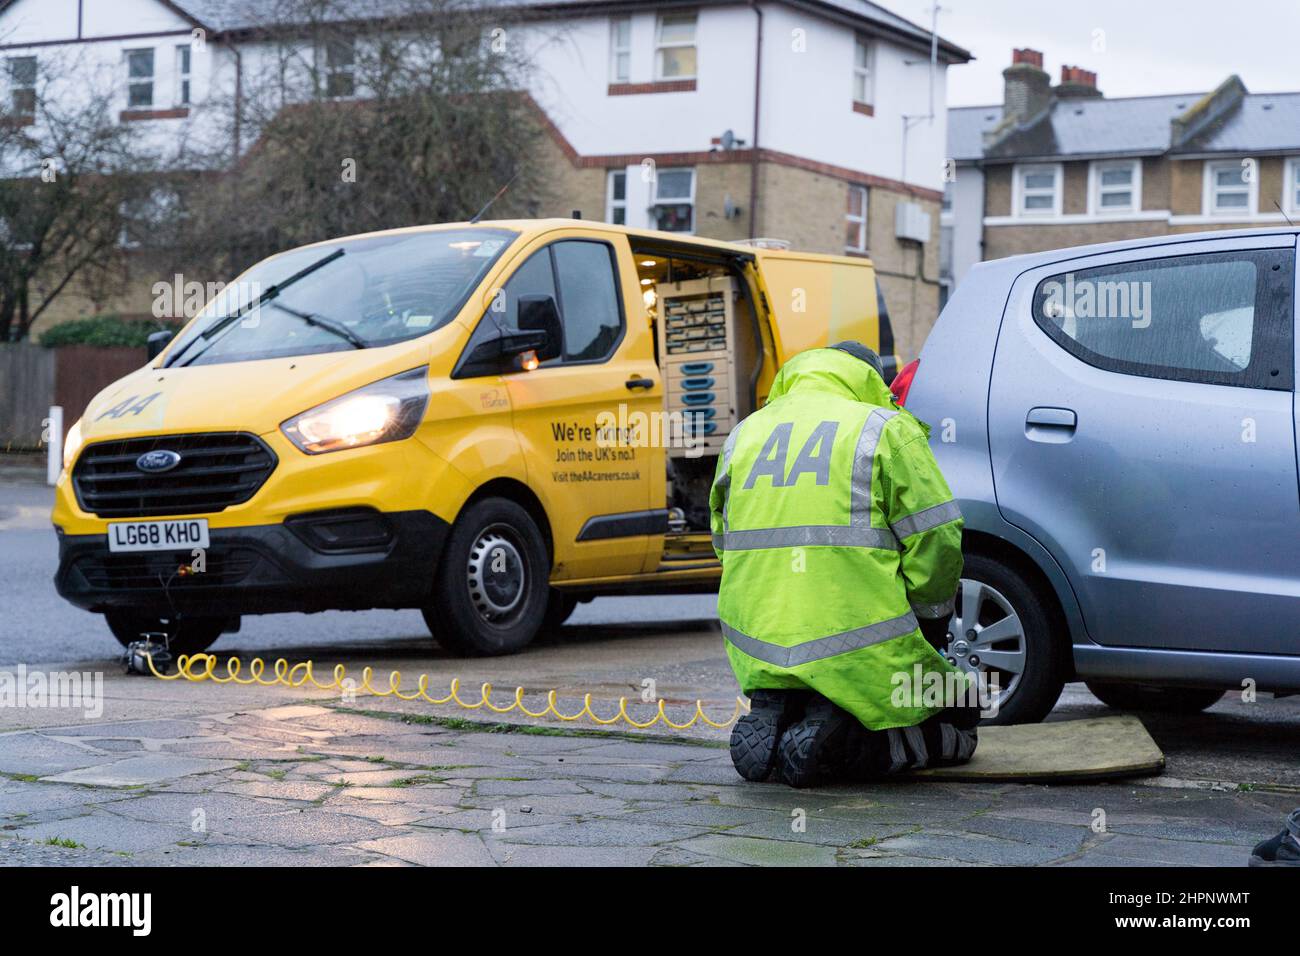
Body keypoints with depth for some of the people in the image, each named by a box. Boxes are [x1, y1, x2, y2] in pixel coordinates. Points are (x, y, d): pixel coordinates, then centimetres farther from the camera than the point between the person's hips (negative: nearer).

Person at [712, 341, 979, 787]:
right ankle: (839, 744, -10)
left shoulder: (742, 435, 16)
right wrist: (930, 625, 13)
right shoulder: (886, 429, 1)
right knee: (958, 726, 16)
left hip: (756, 651, 5)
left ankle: (771, 714, 0)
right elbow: (935, 542, -2)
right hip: (860, 648, -5)